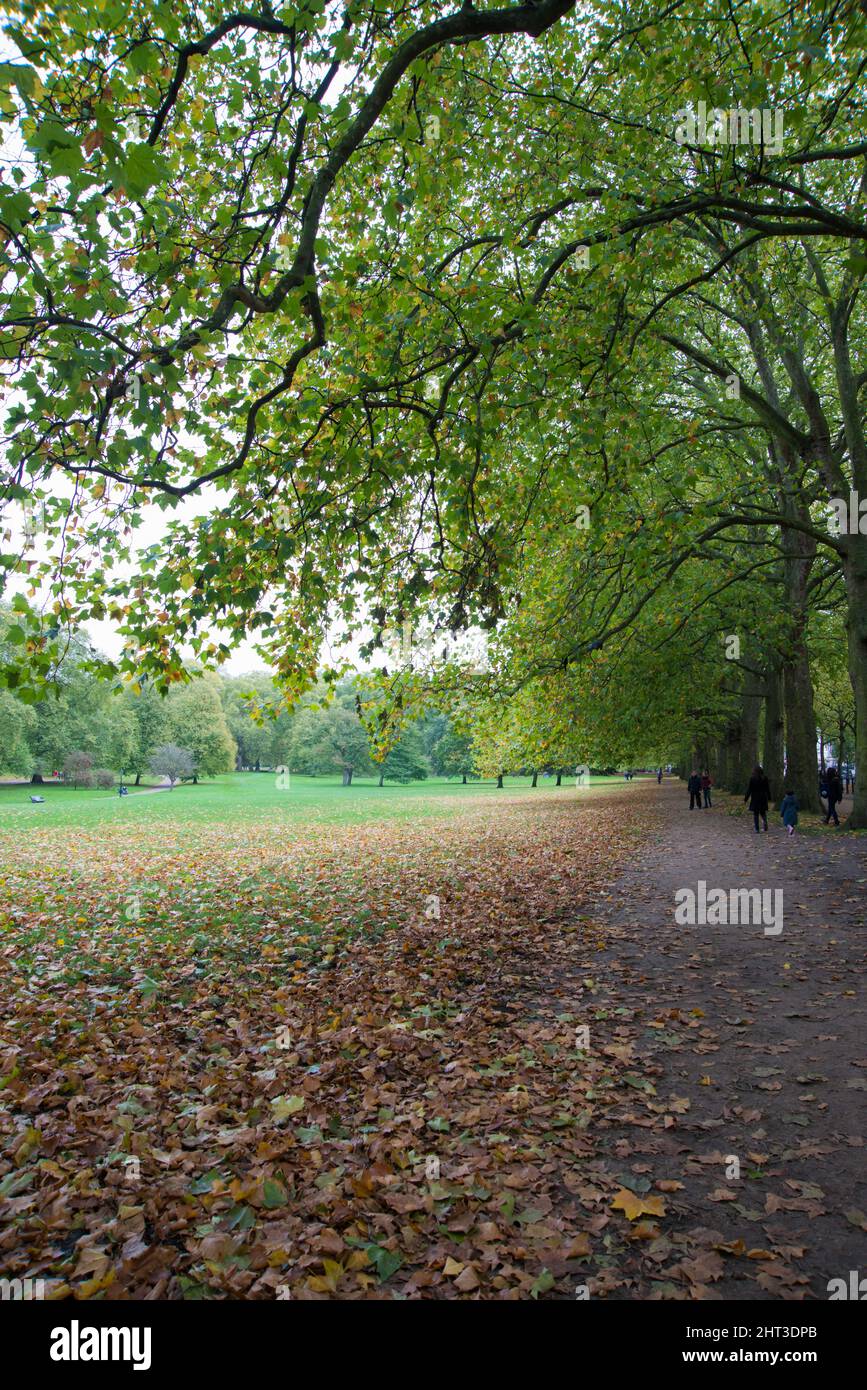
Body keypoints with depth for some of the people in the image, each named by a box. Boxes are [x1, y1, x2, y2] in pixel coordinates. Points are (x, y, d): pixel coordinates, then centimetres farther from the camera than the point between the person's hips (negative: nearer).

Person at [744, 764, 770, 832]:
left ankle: (757, 829, 3)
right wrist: (769, 797, 18)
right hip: (763, 798, 3)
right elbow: (768, 789, 7)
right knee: (763, 813, 17)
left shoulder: (752, 779, -12)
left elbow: (749, 789, -10)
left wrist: (746, 798, -3)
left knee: (755, 814, 4)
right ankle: (765, 827, 2)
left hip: (755, 798, -3)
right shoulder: (765, 778, -1)